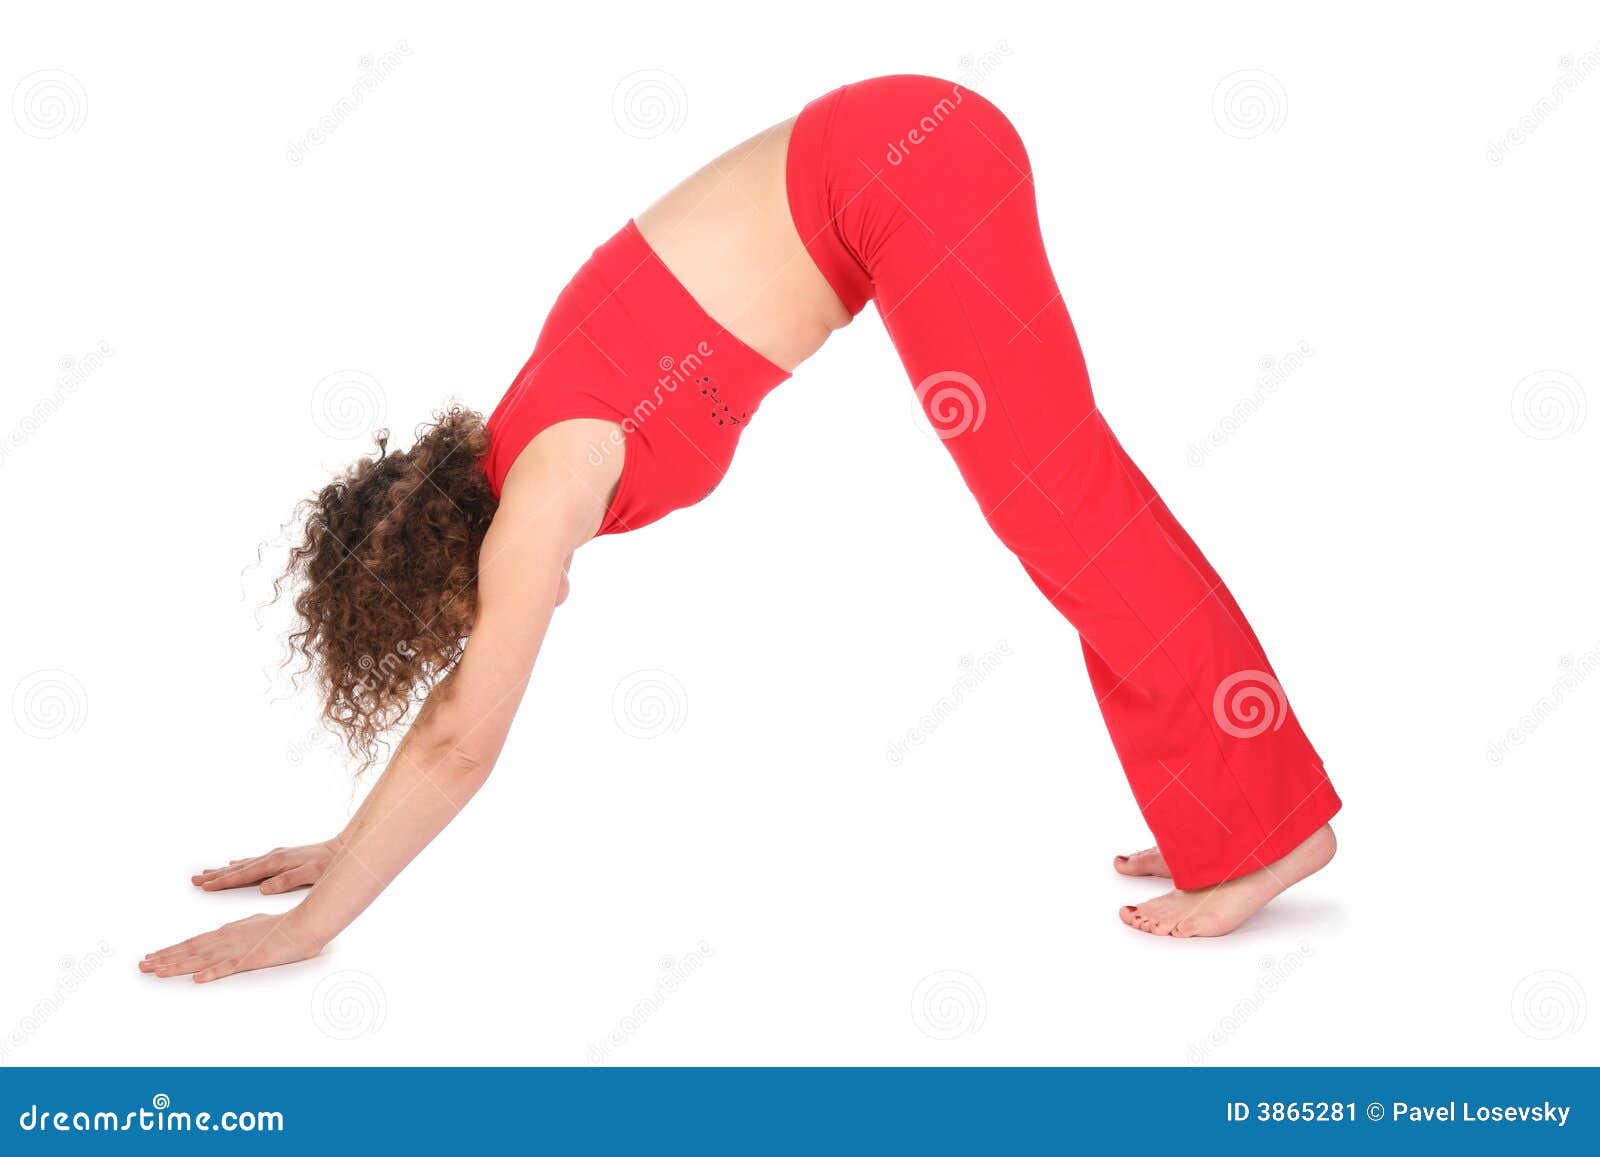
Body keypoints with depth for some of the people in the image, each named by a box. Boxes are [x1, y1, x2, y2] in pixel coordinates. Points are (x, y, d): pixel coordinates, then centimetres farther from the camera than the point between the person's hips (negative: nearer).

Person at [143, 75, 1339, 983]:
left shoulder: (543, 489, -12)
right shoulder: (526, 464, 11)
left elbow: (460, 746, -10)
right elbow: (464, 698, 19)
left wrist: (313, 921, -3)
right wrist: (349, 849, 23)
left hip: (910, 174, -8)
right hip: (905, 162, 8)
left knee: (1061, 505, -5)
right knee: (1075, 493, 9)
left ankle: (1270, 820, 4)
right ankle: (1232, 815, 20)